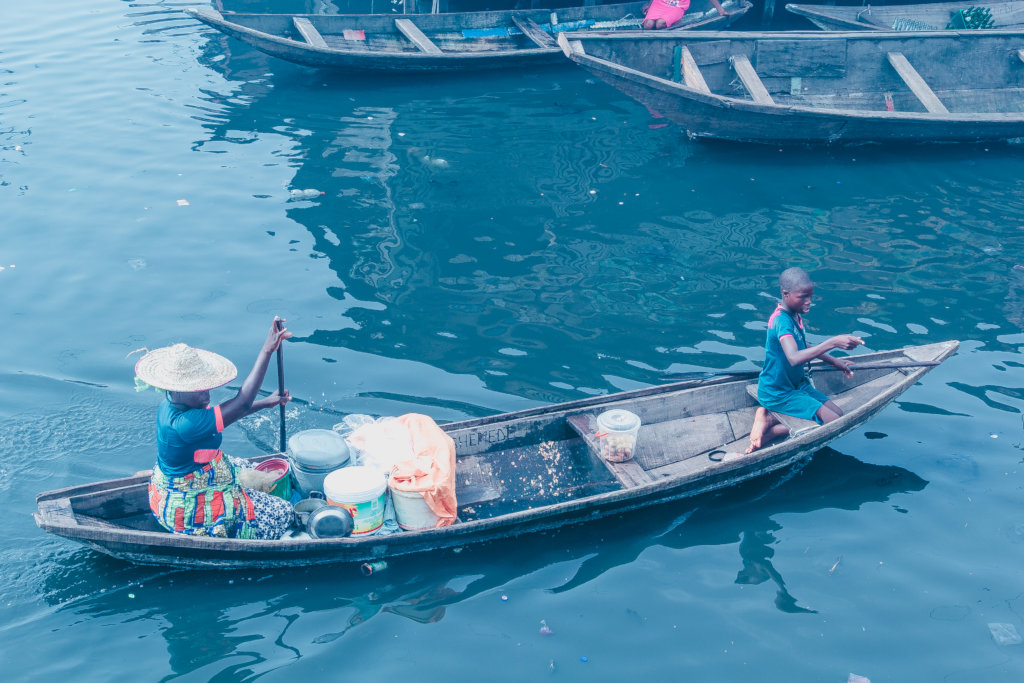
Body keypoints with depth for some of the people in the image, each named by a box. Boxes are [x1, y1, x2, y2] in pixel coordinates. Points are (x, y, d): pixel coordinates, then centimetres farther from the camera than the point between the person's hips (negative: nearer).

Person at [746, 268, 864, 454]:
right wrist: (833, 342, -49)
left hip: (796, 384, 10)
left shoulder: (795, 314, 3)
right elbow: (794, 358, -45)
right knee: (834, 423, -15)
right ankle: (770, 427, -11)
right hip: (778, 393, -10)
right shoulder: (782, 321, -27)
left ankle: (771, 419, -1)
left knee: (838, 412, 6)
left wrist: (834, 361, 22)